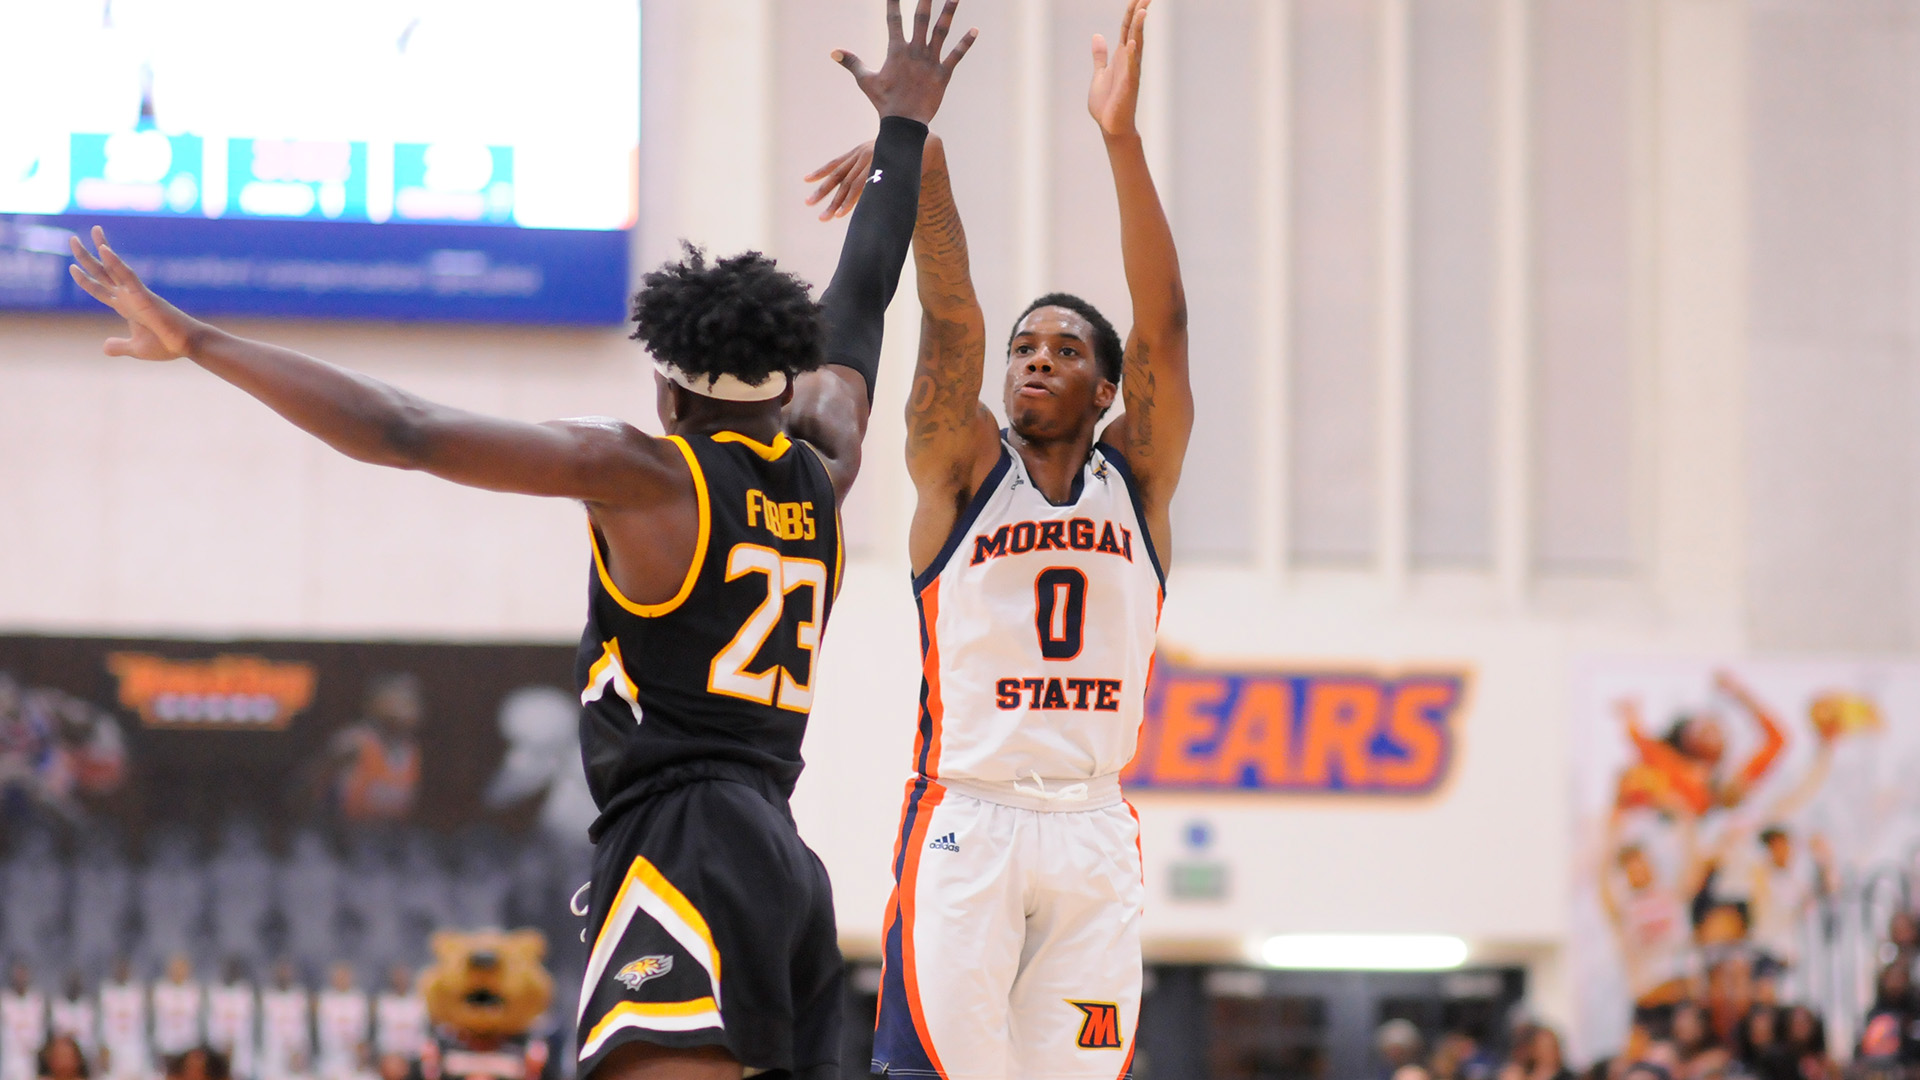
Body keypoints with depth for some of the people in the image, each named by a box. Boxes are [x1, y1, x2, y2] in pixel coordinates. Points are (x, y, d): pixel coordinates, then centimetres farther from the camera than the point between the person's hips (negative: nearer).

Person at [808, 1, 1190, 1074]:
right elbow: (951, 316, -9)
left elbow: (1164, 325, -3)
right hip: (964, 821, -2)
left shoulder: (1138, 480, 10)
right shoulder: (962, 469, 6)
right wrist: (917, 152, -26)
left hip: (1095, 832, 2)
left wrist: (1123, 139, -15)